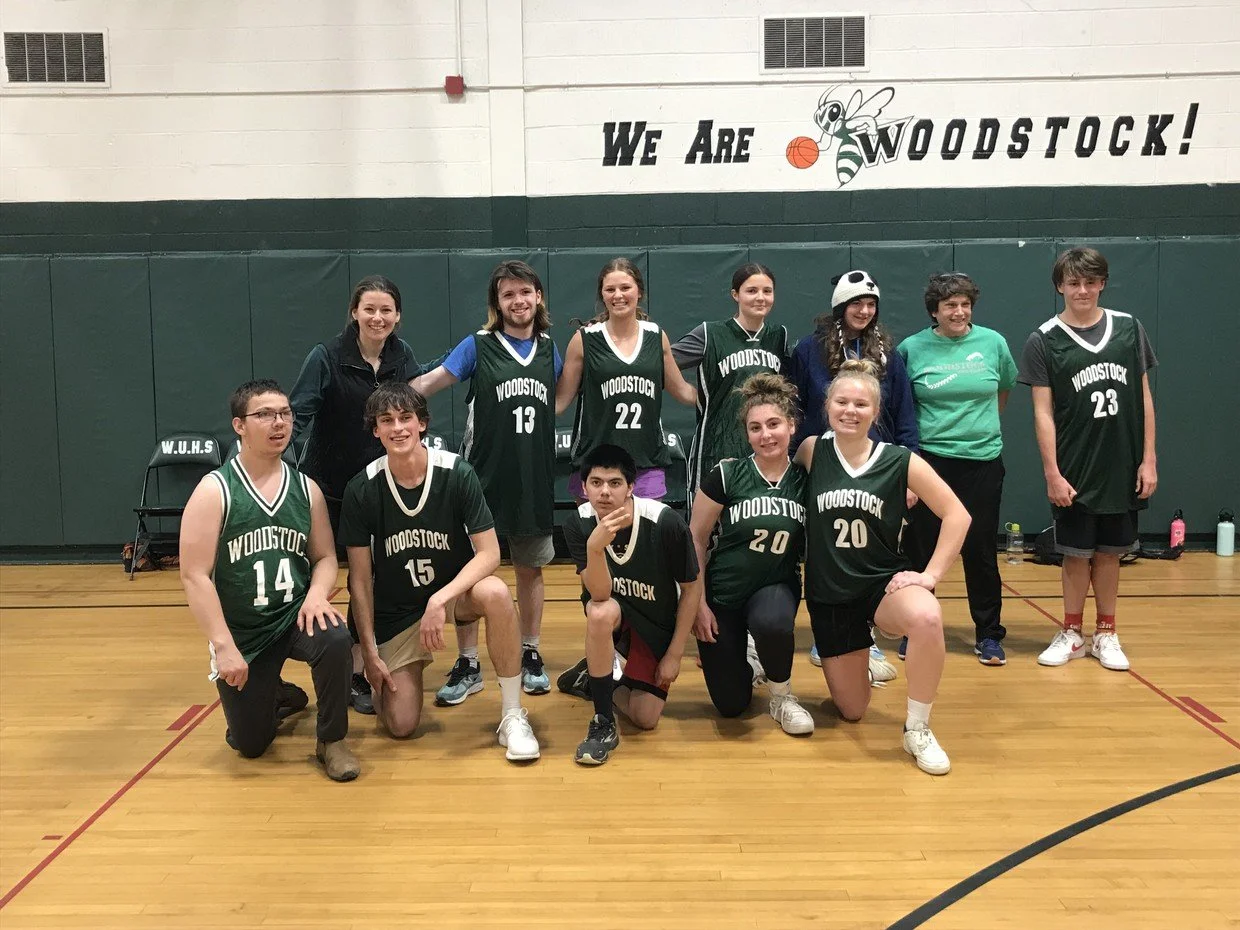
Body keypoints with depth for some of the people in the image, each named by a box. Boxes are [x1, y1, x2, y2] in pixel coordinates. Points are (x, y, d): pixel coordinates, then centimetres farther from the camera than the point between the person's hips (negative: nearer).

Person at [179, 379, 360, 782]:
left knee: (335, 638, -33)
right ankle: (280, 697, 40)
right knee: (250, 744, 4)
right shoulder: (214, 491, -12)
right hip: (241, 634, -1)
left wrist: (317, 594, -18)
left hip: (295, 616, 2)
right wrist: (224, 646, -20)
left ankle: (332, 741, -8)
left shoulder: (306, 488, 0)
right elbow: (195, 575, -15)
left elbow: (325, 557, 5)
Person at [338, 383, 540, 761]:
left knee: (495, 593, -36)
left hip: (455, 591, -1)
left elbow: (489, 552, -18)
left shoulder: (457, 472, -16)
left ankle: (513, 716, -20)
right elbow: (361, 580, -6)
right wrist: (370, 652, -8)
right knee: (400, 725, -8)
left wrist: (440, 600, -30)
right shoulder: (361, 490, -13)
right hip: (397, 610, 1)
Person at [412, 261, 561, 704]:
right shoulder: (478, 346, -4)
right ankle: (467, 666, 14)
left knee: (530, 568, 13)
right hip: (483, 479, -3)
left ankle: (530, 656, 27)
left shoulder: (548, 348, 7)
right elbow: (430, 381, -14)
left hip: (535, 480, 3)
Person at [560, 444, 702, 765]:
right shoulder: (578, 523, -22)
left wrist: (674, 654, -11)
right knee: (602, 613, -38)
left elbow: (692, 587, -14)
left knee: (645, 718, -8)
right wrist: (594, 546, -48)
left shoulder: (666, 522, -28)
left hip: (657, 622, 0)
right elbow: (599, 594, -28)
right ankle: (603, 724, -21)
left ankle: (596, 679, 24)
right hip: (613, 610, 0)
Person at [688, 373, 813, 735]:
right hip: (723, 593, 0)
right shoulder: (726, 475, -12)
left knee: (772, 622, -38)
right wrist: (698, 602, -8)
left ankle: (782, 696, -7)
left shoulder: (805, 480, -7)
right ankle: (737, 653, 35)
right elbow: (696, 539, -6)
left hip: (777, 587, 0)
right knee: (731, 704, 0)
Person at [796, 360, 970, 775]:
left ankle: (917, 730, -15)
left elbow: (957, 515, -5)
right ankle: (857, 660, 46)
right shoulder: (812, 452, -6)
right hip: (829, 593, 1)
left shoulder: (900, 461, -8)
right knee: (851, 710, 8)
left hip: (884, 581, -1)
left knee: (927, 618, -38)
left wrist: (931, 574, -10)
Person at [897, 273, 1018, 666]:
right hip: (928, 459, -1)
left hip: (983, 460, 1)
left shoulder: (993, 342, 1)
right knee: (920, 548, 6)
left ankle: (989, 634, 20)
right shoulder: (911, 348, -2)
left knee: (980, 549, 7)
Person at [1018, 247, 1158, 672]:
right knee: (1077, 554, 6)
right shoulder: (1043, 341, -4)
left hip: (1122, 469, 2)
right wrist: (1052, 473, -10)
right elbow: (1043, 413, -5)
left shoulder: (1129, 329, 3)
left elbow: (1144, 397, 6)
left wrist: (1148, 459, 2)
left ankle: (1106, 634, 24)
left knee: (1109, 552, 10)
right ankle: (1072, 634, 22)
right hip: (1074, 472, -2)